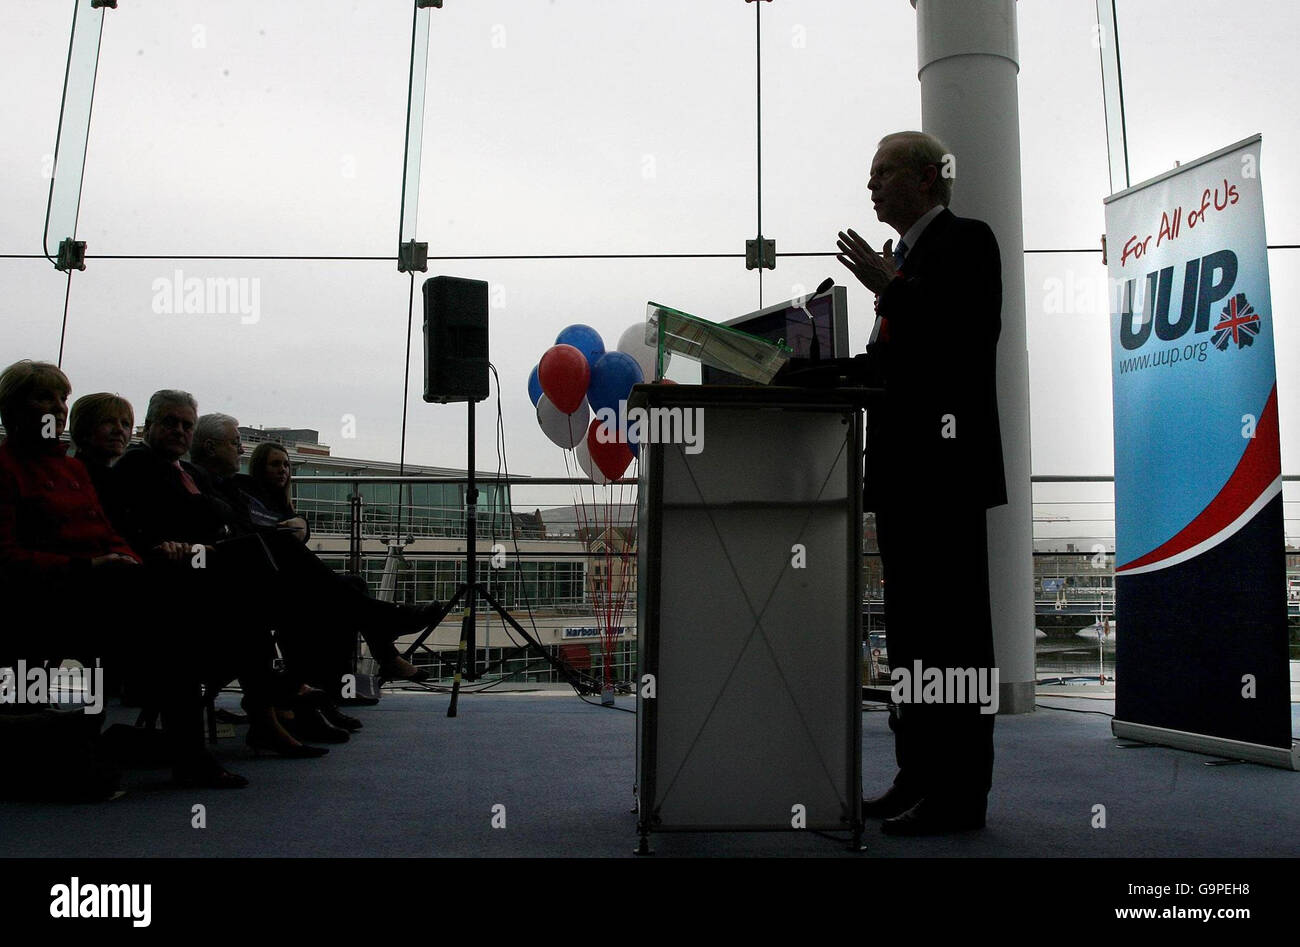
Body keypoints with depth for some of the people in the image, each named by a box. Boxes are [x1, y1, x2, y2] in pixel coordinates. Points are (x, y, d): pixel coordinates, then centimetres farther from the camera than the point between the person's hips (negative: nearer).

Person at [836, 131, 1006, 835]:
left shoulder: (966, 240, -2)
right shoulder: (903, 257, 24)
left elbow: (972, 334, -17)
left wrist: (889, 291, -16)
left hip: (945, 466, -10)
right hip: (902, 471, 10)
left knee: (951, 627, -7)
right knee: (911, 627, 11)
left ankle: (958, 791, 0)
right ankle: (919, 776, 20)